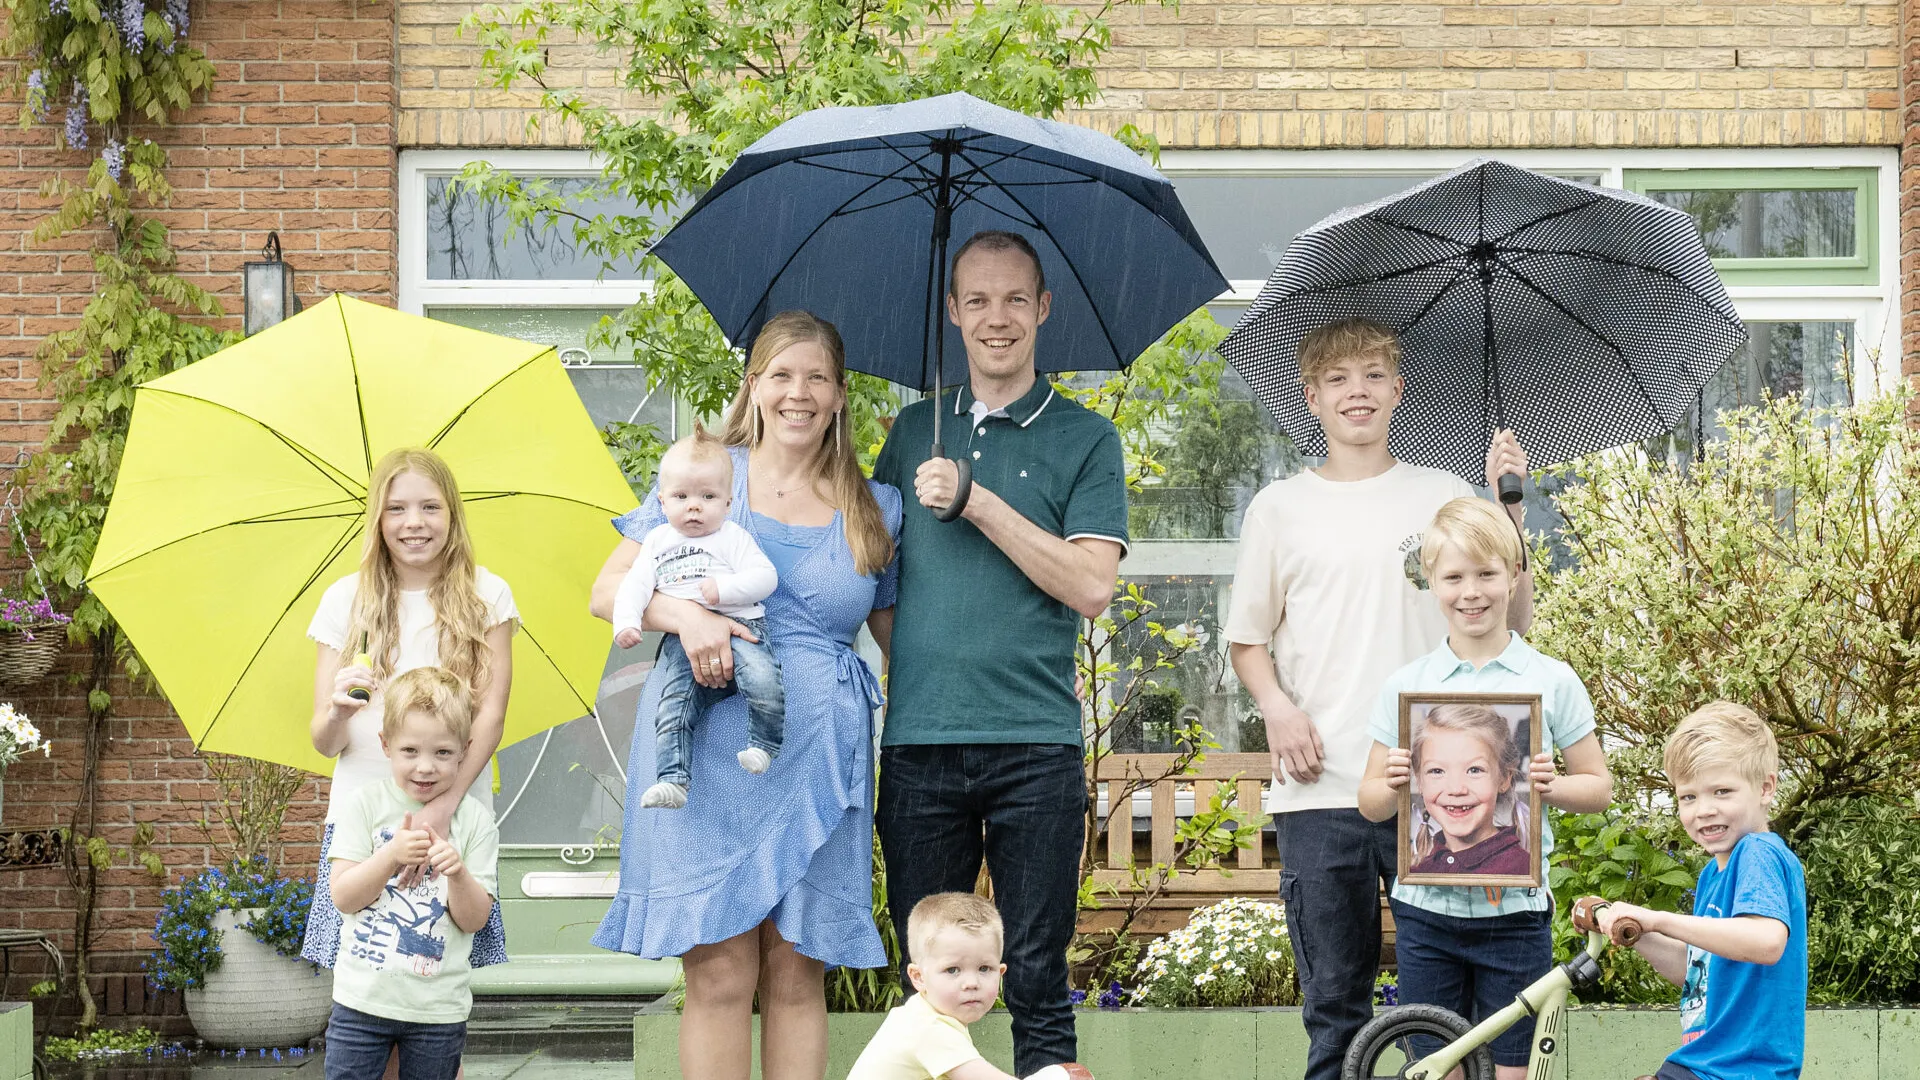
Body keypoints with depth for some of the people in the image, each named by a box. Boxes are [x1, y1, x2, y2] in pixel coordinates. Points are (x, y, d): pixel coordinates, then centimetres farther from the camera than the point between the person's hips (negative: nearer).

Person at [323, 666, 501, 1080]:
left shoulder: (474, 820, 0)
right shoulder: (366, 804, -1)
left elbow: (474, 919, -4)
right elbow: (343, 897, -7)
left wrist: (457, 872, -22)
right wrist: (393, 854, -21)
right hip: (362, 999, 0)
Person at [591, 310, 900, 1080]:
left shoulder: (874, 511, 13)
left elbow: (900, 636, 17)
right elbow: (608, 590, 5)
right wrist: (684, 614, -14)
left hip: (819, 759, 2)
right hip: (706, 749, -2)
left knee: (796, 973, 1)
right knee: (720, 971, -6)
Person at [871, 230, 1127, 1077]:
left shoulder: (1085, 439, 3)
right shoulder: (914, 431, 14)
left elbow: (1091, 585, -9)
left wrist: (977, 502, -12)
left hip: (1034, 745, -3)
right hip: (917, 741, 3)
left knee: (1036, 979, 1)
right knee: (926, 981, 8)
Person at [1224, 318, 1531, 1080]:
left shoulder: (1442, 496, 10)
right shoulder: (1279, 508, 11)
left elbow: (1513, 618, 6)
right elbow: (1246, 640, 15)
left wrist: (1507, 510, -4)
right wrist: (1276, 705, -4)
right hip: (1318, 787, 0)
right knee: (1333, 996, 4)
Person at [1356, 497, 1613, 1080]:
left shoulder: (1551, 680, 0)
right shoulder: (1405, 686, 3)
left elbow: (1599, 788, 5)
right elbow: (1370, 804, 8)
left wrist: (1553, 787, -15)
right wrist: (1392, 787, -14)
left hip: (1514, 912, -1)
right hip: (1426, 910, 1)